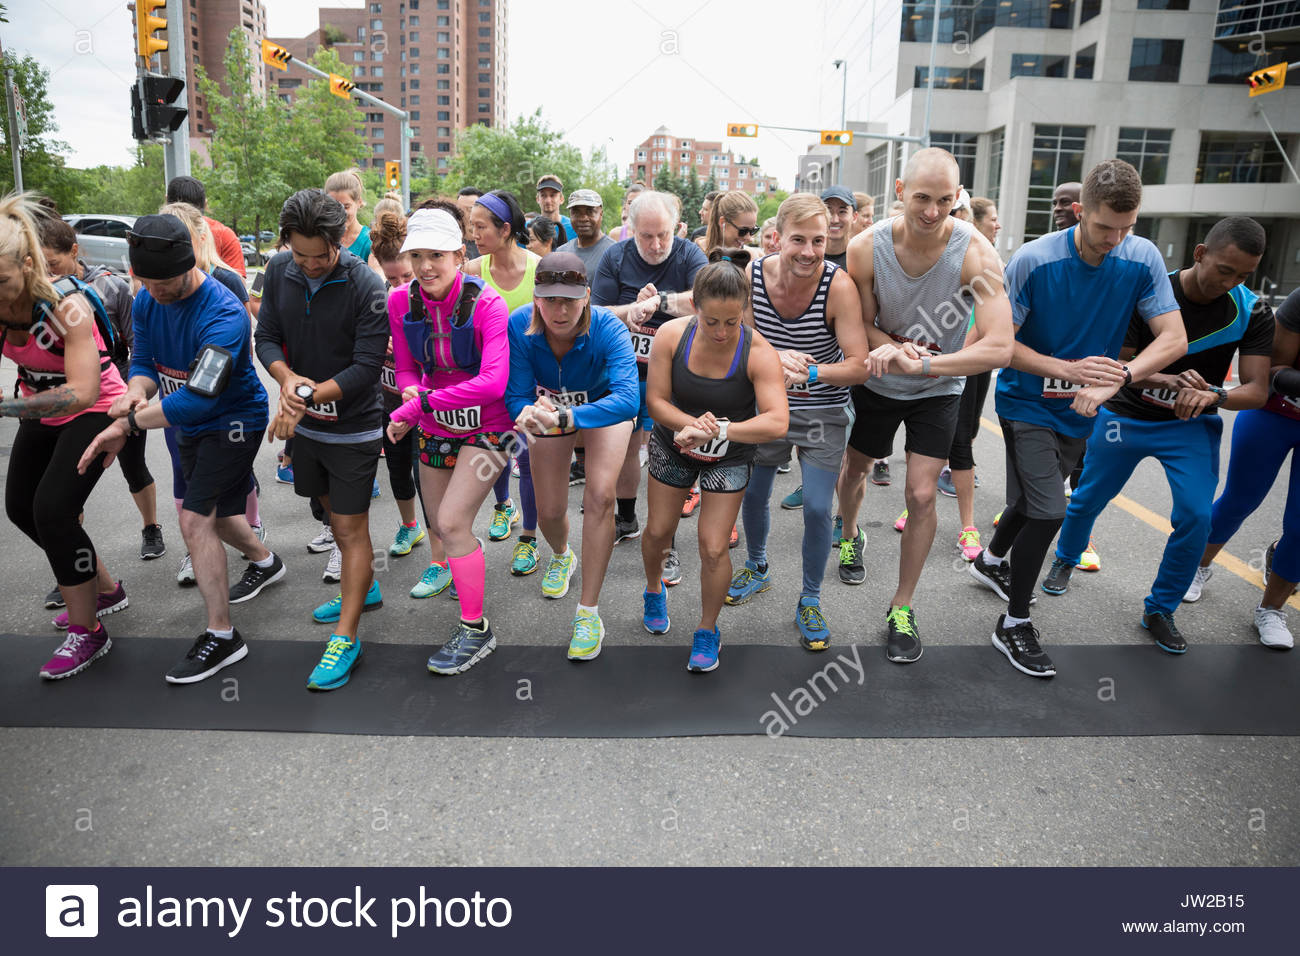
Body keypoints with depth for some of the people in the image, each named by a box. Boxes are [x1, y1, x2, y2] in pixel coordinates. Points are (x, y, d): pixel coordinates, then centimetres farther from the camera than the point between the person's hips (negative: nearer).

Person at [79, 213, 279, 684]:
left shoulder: (223, 314, -31)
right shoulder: (146, 301, -5)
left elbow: (198, 399, -36)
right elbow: (144, 361, 1)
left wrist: (127, 424, -32)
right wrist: (136, 392, -23)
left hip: (233, 421, -8)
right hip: (191, 428, 8)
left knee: (195, 520, -16)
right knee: (215, 514, 22)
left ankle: (221, 636, -6)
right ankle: (264, 562, 52)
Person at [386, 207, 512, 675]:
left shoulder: (486, 304, -23)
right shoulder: (402, 301, -8)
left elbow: (493, 382, -33)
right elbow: (406, 370, 2)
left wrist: (418, 404, -33)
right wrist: (411, 391, -23)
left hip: (485, 427, -6)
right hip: (435, 426, 6)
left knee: (452, 521, -15)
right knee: (438, 523, 18)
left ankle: (475, 630, 1)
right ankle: (471, 563, 53)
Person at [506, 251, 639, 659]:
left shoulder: (608, 329, -38)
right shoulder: (519, 326, -31)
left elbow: (627, 398, -52)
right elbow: (516, 395, -29)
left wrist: (565, 419, -66)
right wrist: (529, 413, -54)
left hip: (603, 405, -2)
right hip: (551, 405, 2)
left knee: (599, 496, -22)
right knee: (549, 511, 5)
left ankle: (589, 613, -8)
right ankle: (561, 556, 46)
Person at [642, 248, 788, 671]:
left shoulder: (758, 352, -28)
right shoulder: (671, 335, -22)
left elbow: (777, 422, -35)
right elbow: (656, 400, -15)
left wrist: (719, 430, -45)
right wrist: (693, 424, -34)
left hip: (730, 458, -2)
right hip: (673, 446, 2)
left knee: (713, 548, -4)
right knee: (659, 530, 14)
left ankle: (707, 630, 22)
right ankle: (654, 590, 48)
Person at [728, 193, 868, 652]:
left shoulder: (838, 285, -22)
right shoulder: (752, 275, -14)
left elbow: (859, 365, -23)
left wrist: (809, 372, -39)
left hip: (823, 413, -3)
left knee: (817, 509, -7)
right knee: (752, 494, 14)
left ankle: (810, 599, 17)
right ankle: (758, 568, 44)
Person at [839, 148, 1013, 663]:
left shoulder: (976, 254, -27)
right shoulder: (866, 248, -21)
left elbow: (999, 347, -34)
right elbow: (863, 325, -8)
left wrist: (920, 364, -45)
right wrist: (892, 347, -31)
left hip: (938, 390, -2)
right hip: (876, 384, 2)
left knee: (921, 494, -7)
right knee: (855, 468, 19)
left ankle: (902, 607, 11)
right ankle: (850, 535, 54)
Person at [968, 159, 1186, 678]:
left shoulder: (1143, 259, -11)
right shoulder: (1034, 260, -20)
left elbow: (1174, 338, -15)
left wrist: (1114, 379, -32)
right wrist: (1067, 369, -31)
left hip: (1079, 410, 5)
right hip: (1027, 402, -4)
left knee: (1034, 500, 21)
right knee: (1048, 510, -13)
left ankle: (991, 560, 50)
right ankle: (1014, 624, 4)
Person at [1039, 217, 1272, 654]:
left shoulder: (1252, 312, -13)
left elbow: (1257, 390, -15)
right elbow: (1117, 364, -16)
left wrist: (1213, 394, -37)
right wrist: (1170, 380, -35)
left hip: (1191, 426, 1)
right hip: (1126, 416, 0)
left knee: (1196, 516, -12)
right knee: (1089, 497, 11)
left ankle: (1159, 610, 8)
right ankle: (1066, 559, 43)